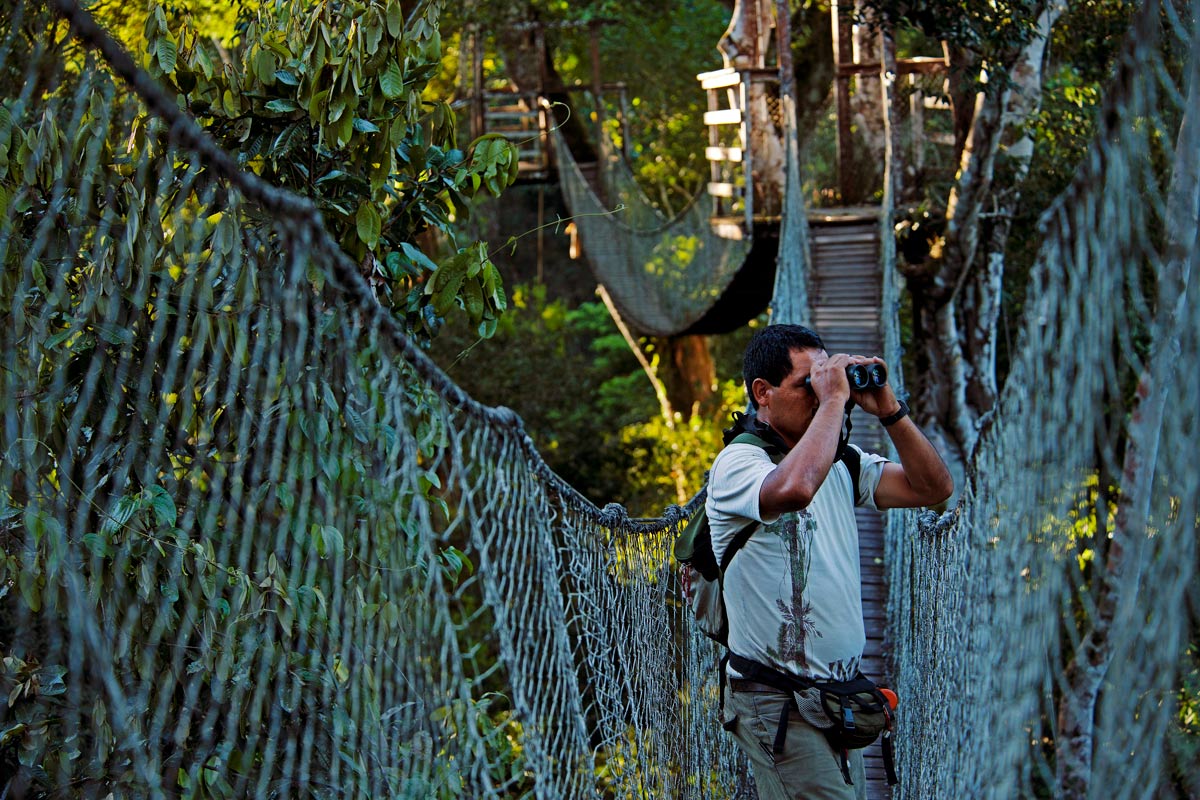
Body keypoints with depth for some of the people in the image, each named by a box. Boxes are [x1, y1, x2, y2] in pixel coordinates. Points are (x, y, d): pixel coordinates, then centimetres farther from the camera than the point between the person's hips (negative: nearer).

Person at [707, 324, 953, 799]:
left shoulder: (840, 462, 11)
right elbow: (794, 488, -36)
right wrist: (833, 399, -24)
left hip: (841, 693, 8)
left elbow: (935, 488, 10)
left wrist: (889, 410, -1)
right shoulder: (737, 463, -13)